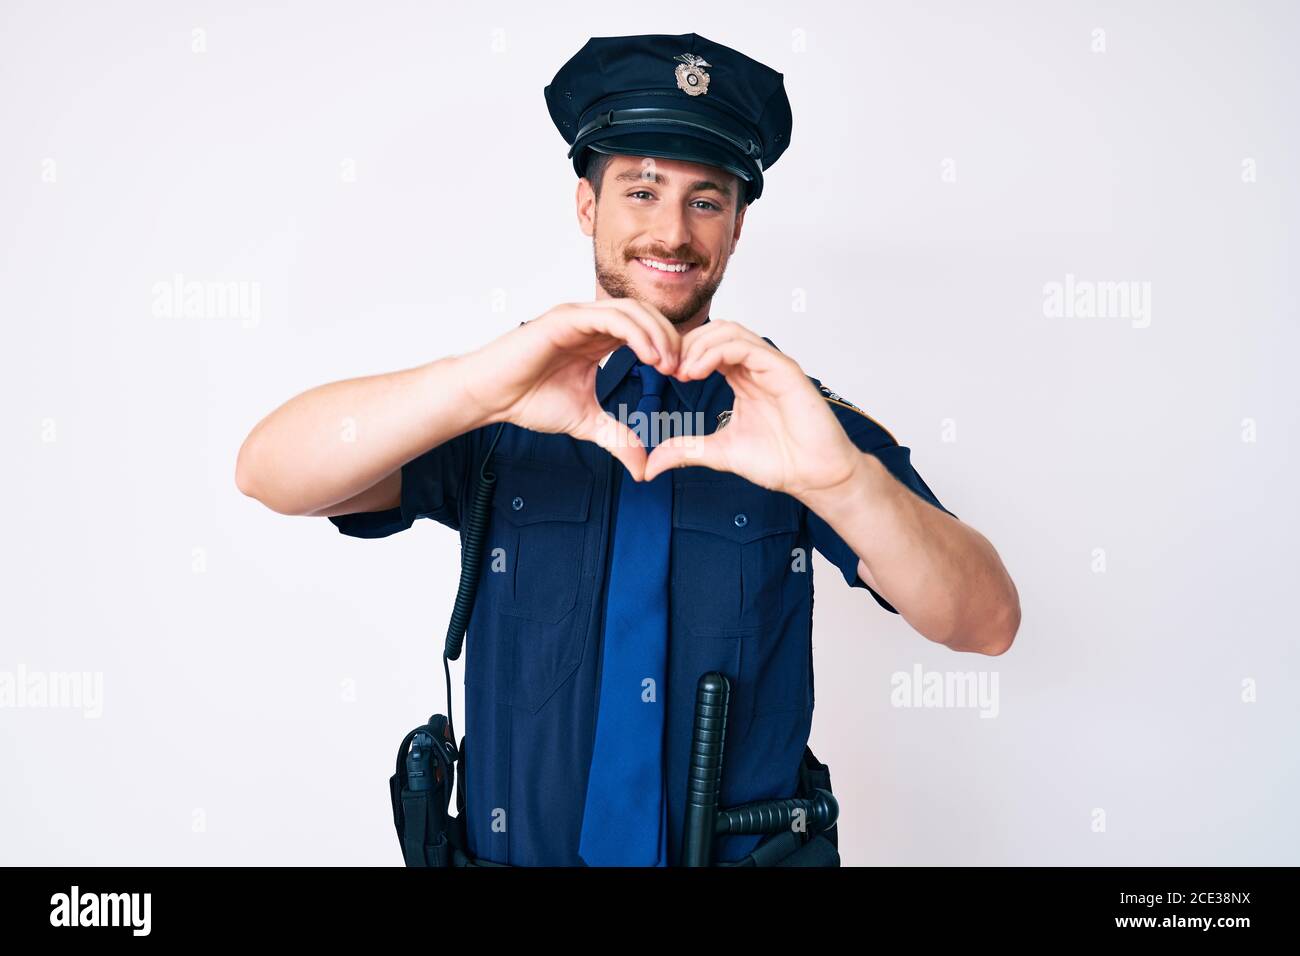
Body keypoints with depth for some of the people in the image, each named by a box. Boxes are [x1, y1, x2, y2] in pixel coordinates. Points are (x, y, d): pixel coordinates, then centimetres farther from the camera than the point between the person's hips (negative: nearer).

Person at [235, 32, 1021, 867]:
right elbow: (270, 473, -21)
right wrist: (475, 383, -38)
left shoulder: (799, 417, -7)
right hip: (511, 850, 0)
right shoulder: (497, 418, -7)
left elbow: (986, 624, -19)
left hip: (747, 856, 0)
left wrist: (841, 477, -37)